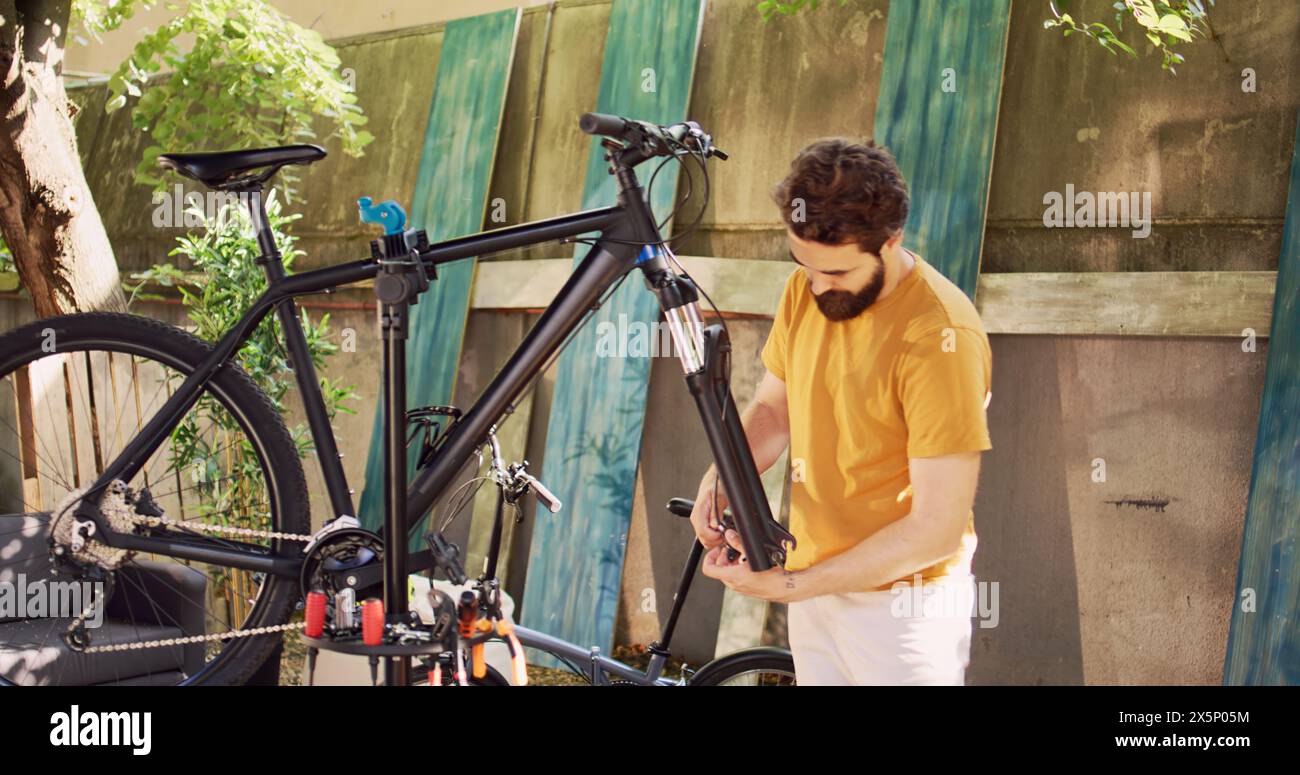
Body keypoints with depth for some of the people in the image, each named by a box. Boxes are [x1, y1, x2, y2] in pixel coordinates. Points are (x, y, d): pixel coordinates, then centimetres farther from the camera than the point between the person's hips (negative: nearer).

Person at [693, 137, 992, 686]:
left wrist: (792, 586, -25)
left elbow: (937, 527, -25)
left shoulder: (940, 338, -25)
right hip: (815, 585, 6)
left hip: (901, 599, -6)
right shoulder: (805, 289, -3)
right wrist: (720, 478, -9)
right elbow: (772, 406, 12)